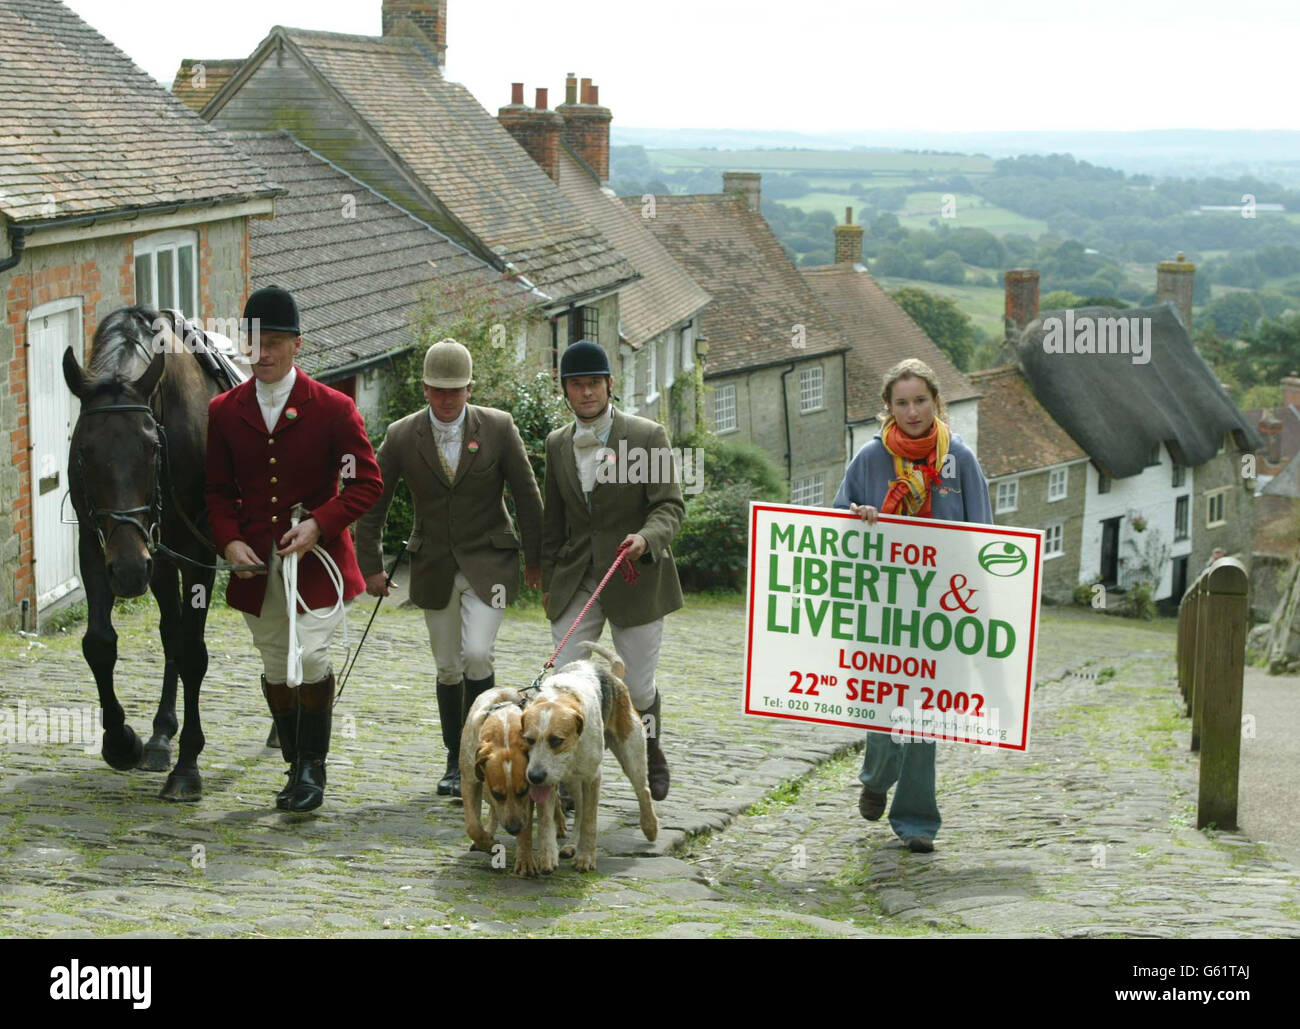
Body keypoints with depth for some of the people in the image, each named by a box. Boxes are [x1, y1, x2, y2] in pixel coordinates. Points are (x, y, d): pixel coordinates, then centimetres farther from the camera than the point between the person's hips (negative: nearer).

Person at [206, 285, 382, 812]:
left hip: (316, 555, -4)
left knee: (311, 655, -15)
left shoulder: (333, 408, -5)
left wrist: (319, 524, -17)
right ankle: (297, 768, 24)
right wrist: (230, 541, -8)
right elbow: (218, 489, 9)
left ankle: (313, 766, 1)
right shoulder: (224, 411, 5)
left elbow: (366, 483, -4)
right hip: (256, 564, 4)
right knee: (275, 669, 10)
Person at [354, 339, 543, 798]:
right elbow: (373, 503, 4)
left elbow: (527, 495, 1)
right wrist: (370, 566, 4)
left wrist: (535, 558, 5)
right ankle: (455, 760, 23)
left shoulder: (498, 427, -8)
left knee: (476, 655, -19)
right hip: (434, 566, 2)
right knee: (448, 668, 8)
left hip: (488, 561, -2)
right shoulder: (401, 436, -5)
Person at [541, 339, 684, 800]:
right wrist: (548, 581, 15)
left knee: (638, 686, 5)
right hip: (576, 580, 3)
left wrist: (646, 538, -30)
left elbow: (671, 505, -10)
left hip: (634, 577, -3)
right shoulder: (557, 443, 8)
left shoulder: (647, 436, -6)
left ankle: (651, 756, 33)